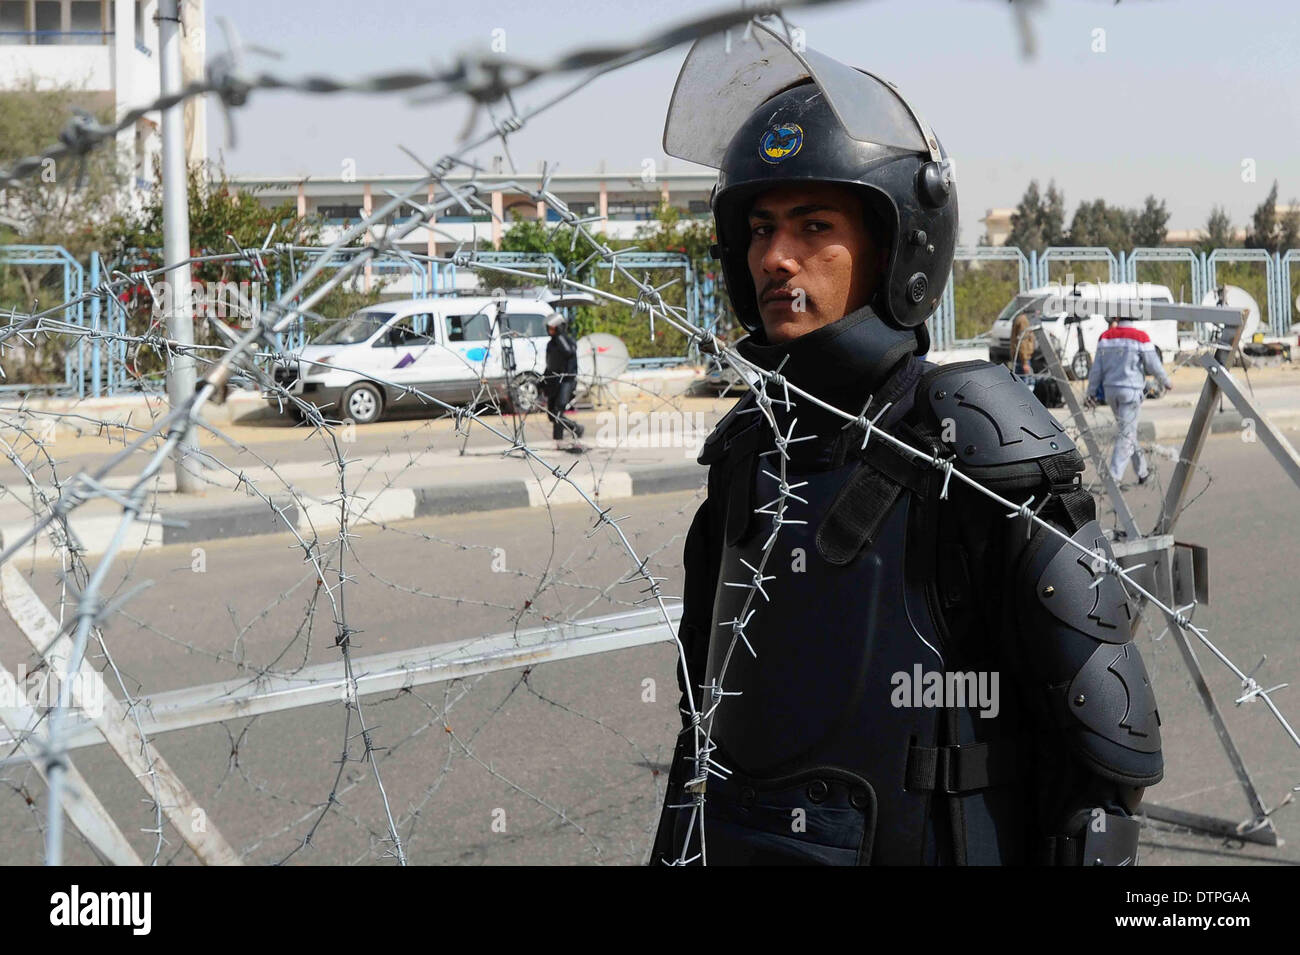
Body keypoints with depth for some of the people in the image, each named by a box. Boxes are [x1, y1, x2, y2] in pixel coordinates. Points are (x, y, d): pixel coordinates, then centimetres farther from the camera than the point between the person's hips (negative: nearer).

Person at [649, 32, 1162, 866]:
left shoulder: (978, 451, -16)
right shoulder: (752, 445, 4)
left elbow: (1107, 742, -14)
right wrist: (675, 851, 14)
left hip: (930, 843, -5)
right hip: (741, 846, 6)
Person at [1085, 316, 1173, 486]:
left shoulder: (1105, 337, 1)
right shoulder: (1140, 337, -10)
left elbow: (1097, 367, 2)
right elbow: (1153, 366, -6)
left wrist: (1092, 391, 8)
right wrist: (1166, 381, 11)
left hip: (1110, 390, 5)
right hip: (1131, 390, -5)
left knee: (1128, 430, 18)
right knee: (1125, 435, -2)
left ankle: (1142, 472, 29)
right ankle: (1114, 478, -10)